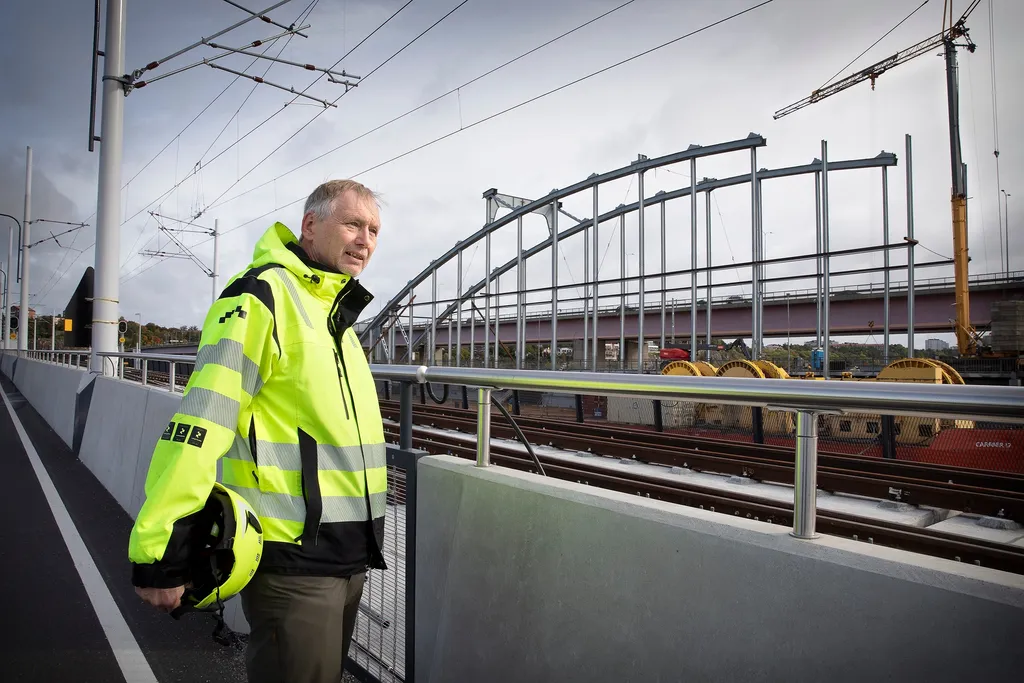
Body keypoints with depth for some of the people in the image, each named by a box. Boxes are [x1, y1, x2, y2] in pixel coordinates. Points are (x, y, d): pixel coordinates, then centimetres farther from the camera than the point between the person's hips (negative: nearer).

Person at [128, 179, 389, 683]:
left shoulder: (334, 312, 14)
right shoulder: (263, 295, -14)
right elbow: (202, 421, -22)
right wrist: (158, 550, -23)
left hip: (346, 555, 9)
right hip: (291, 558, -9)